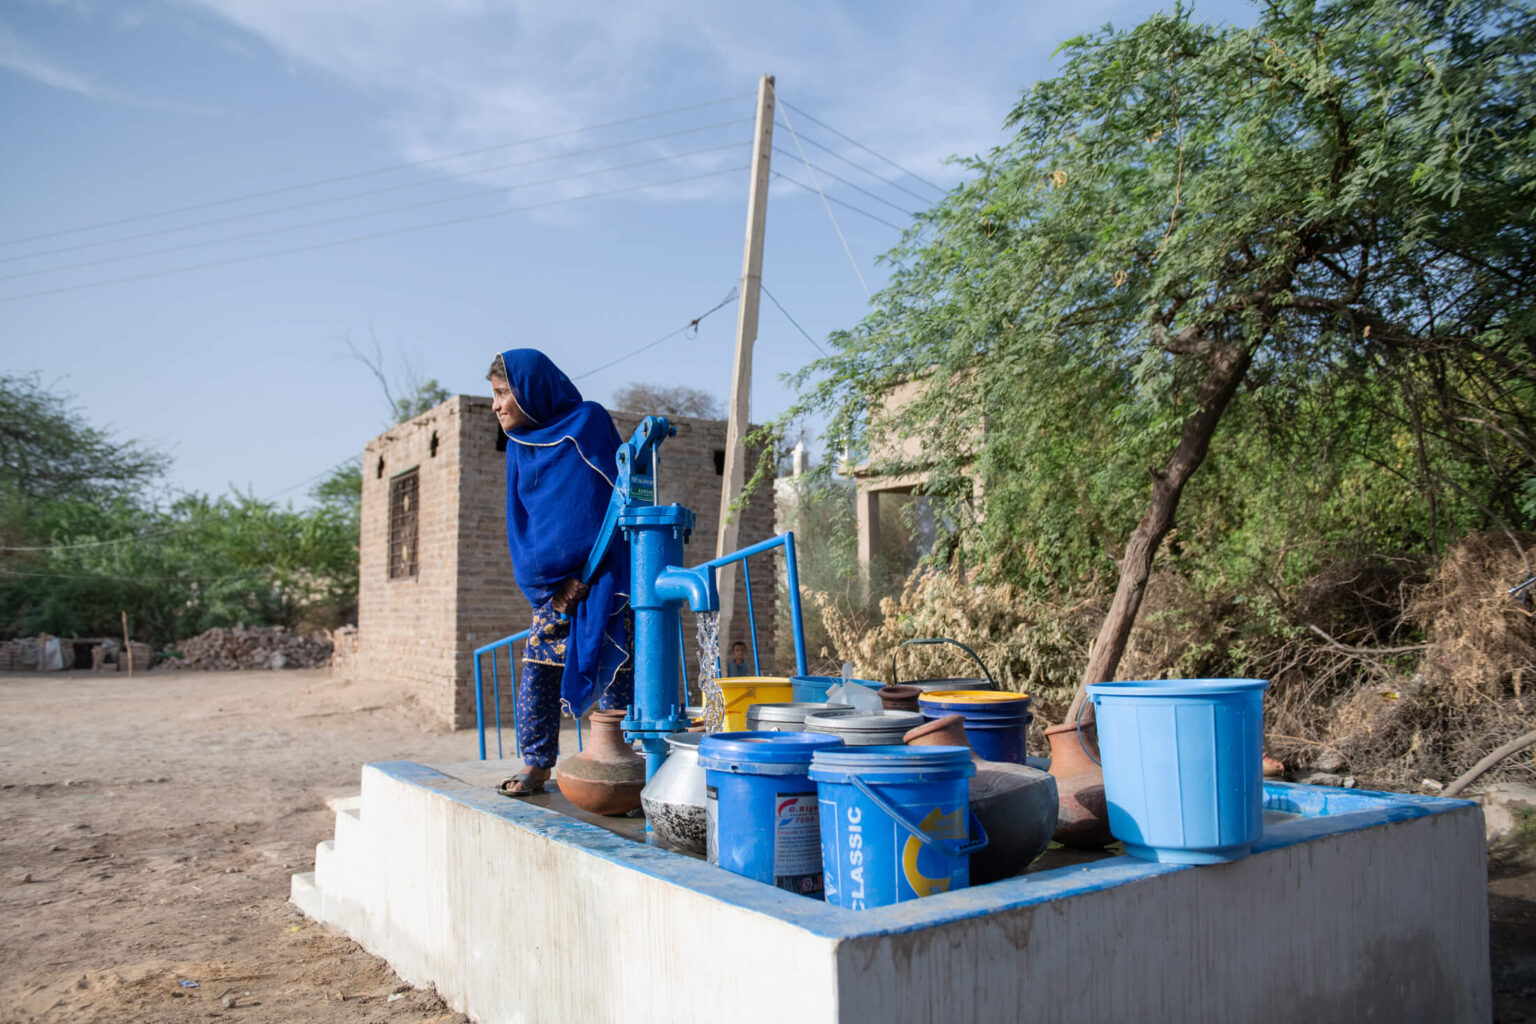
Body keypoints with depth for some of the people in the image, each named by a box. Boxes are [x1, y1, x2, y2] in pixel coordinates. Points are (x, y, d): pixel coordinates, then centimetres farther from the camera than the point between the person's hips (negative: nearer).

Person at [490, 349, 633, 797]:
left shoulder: (588, 423, -8)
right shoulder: (520, 444, 10)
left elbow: (605, 502, -13)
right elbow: (519, 519, 9)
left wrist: (579, 576, -14)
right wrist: (549, 584, -5)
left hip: (600, 576, -6)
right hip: (551, 584, 6)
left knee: (612, 672, -6)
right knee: (536, 668, 1)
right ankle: (536, 764, 11)